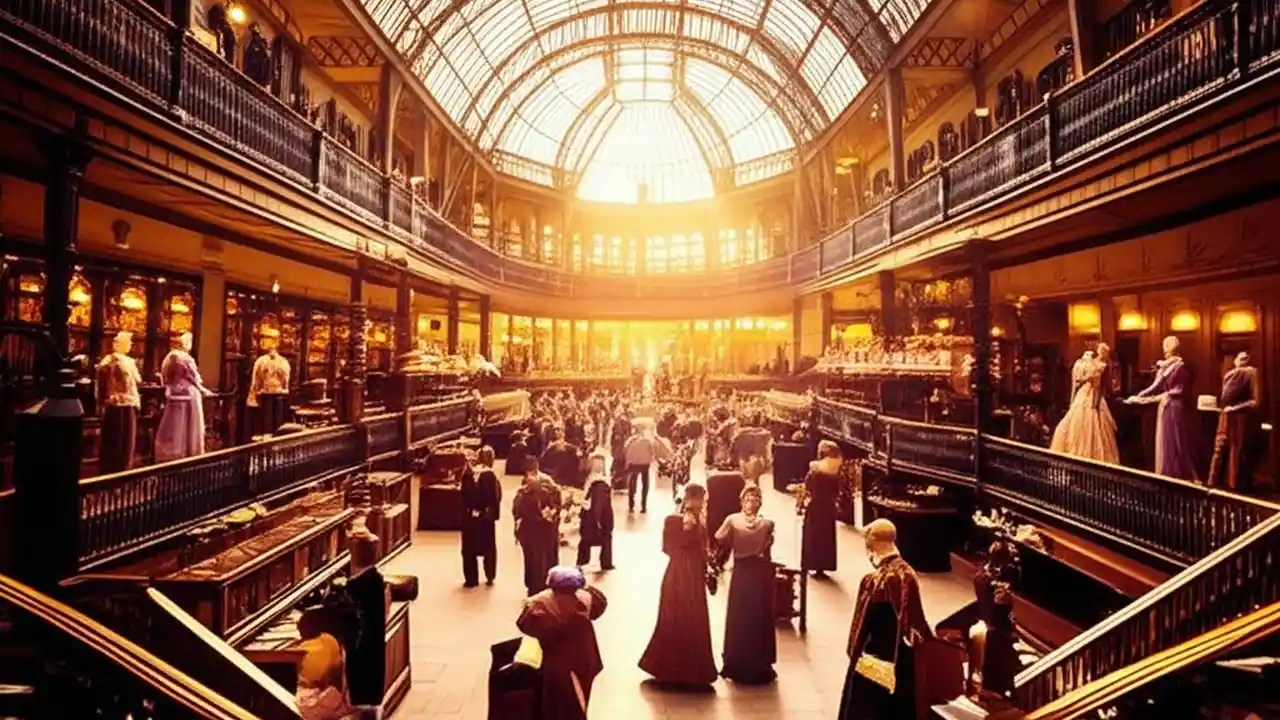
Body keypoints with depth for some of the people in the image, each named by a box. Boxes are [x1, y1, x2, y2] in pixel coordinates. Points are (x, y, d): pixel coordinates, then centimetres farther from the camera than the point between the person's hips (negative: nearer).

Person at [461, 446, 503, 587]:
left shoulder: (468, 473, -7)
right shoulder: (491, 475, -14)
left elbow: (464, 494, -1)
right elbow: (496, 496, -11)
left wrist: (465, 512, 8)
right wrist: (494, 514, 1)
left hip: (469, 515, 1)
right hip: (486, 516, -1)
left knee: (469, 548, 12)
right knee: (489, 547, 14)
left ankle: (471, 579, 14)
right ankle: (490, 577, 19)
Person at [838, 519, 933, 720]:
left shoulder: (874, 580, -23)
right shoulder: (908, 573, -6)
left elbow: (863, 624, -13)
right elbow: (915, 617, 5)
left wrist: (854, 653, 2)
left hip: (874, 661, -6)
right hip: (901, 660, 6)